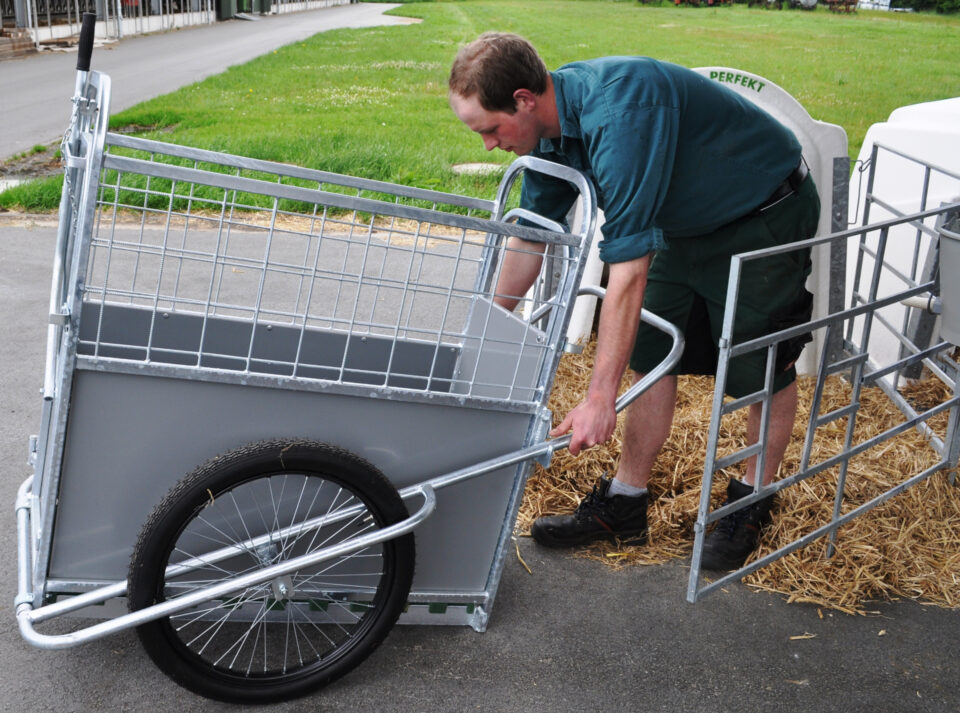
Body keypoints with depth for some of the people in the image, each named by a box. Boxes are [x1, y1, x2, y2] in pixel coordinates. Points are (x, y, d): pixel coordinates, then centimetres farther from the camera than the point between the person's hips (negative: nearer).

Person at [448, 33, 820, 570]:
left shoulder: (617, 112, -37)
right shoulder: (551, 124, -9)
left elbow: (630, 268, -39)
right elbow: (532, 238, 6)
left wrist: (600, 400, -37)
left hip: (766, 216, -8)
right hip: (688, 222, 8)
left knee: (764, 367, 4)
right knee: (651, 354, 5)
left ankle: (753, 502, 24)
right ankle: (624, 505, 15)